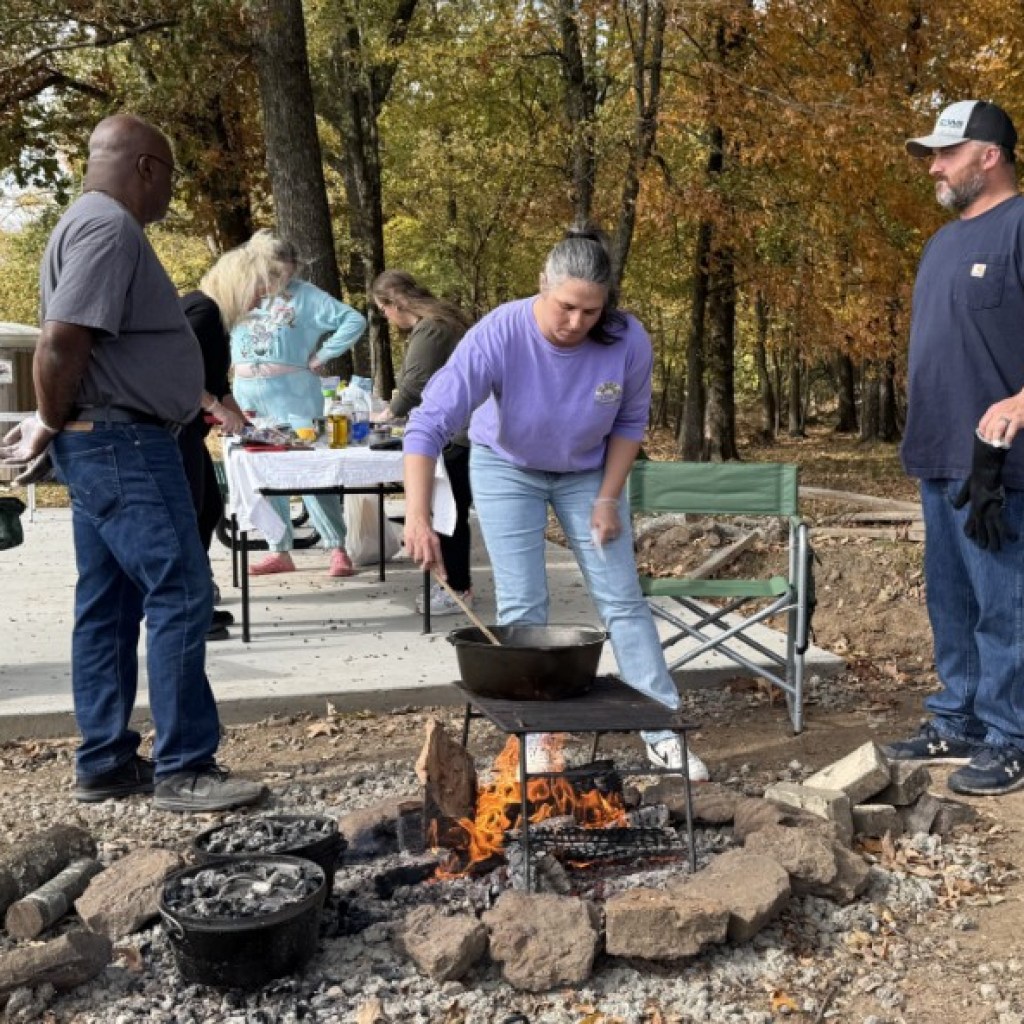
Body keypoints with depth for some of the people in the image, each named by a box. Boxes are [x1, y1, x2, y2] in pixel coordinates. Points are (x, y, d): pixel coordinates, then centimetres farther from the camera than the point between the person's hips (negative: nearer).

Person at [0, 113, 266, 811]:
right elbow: (60, 342, -24)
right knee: (181, 596, -9)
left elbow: (71, 345, 19)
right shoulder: (109, 227, -15)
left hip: (112, 444, 11)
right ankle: (183, 769, -3)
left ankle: (105, 762, 18)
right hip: (121, 444, -11)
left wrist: (57, 424, 11)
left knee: (109, 606, 11)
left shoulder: (100, 224, 19)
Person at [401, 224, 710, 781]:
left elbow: (630, 421, -7)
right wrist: (418, 517, -46)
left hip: (587, 472, 2)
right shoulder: (499, 335, -33)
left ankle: (663, 732, 11)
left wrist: (608, 498, -9)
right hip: (507, 469, -1)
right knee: (522, 607, -4)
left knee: (622, 598, 1)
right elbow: (428, 425, -37)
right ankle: (534, 737, 11)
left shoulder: (628, 342, -26)